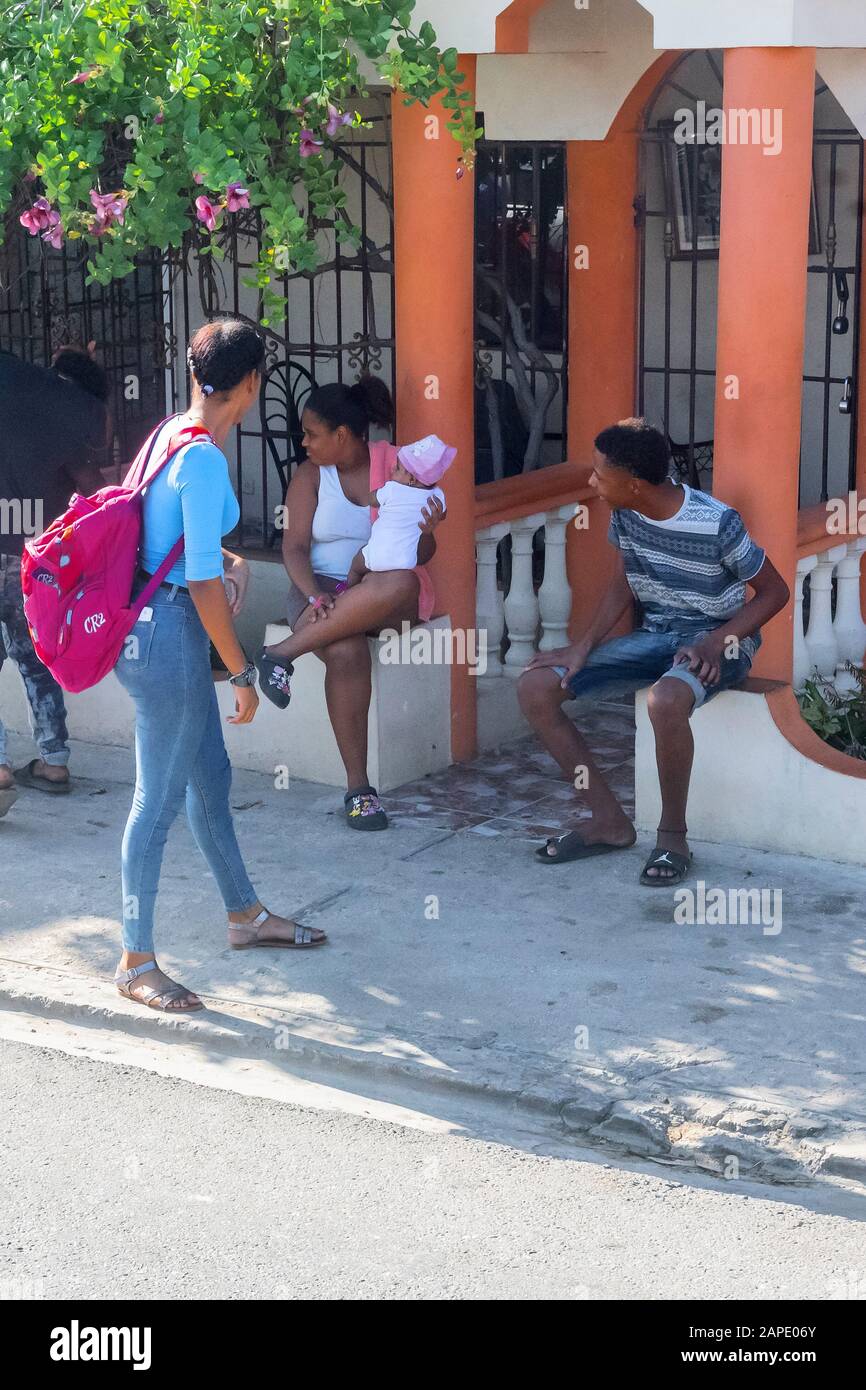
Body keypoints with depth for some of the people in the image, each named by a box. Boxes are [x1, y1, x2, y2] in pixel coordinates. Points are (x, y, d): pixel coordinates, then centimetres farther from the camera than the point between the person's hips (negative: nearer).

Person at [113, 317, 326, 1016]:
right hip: (169, 632, -10)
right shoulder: (204, 460, -22)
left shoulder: (172, 434, 7)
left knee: (211, 775, 21)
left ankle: (246, 915, 36)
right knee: (161, 797, -1)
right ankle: (136, 961, 9)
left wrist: (231, 559, 8)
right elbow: (201, 583, -22)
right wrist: (243, 673, -14)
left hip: (162, 628, 10)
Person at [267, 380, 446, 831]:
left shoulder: (399, 467, 3)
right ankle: (358, 788, -29)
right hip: (322, 587, 0)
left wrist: (425, 533, -22)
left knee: (402, 582, -39)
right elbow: (294, 545, -3)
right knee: (345, 651, -35)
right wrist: (314, 597, -22)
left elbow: (420, 557, 3)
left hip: (386, 597, 0)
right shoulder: (310, 475, 5)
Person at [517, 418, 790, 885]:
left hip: (718, 640, -7)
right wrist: (584, 647, -5)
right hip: (654, 634, 7)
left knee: (666, 700, -43)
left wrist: (714, 644, -23)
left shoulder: (716, 523, -22)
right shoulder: (625, 514, -5)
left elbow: (775, 592, -12)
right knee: (533, 687, -11)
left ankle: (673, 833, -19)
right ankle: (608, 820, -3)